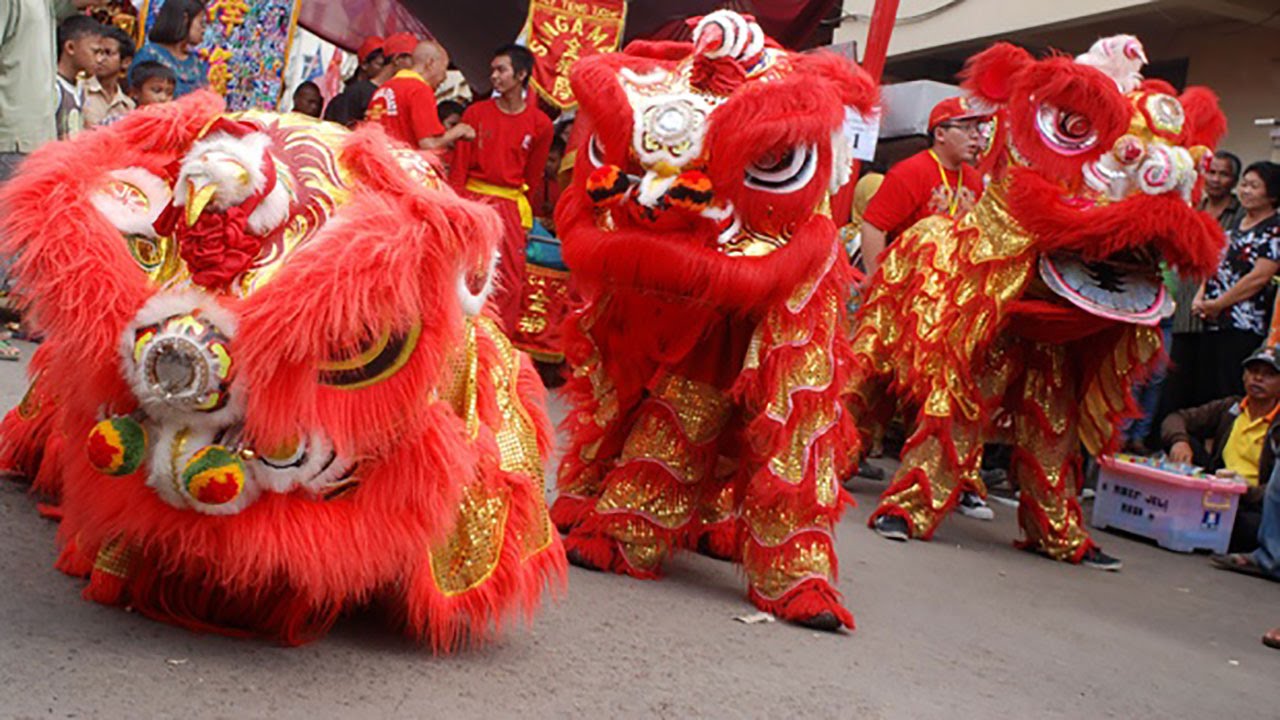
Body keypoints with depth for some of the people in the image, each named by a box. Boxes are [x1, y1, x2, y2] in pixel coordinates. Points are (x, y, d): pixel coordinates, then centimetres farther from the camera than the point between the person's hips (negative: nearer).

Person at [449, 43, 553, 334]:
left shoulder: (540, 124, 2)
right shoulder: (476, 113, 2)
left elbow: (534, 177, 8)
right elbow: (459, 164, 2)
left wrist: (526, 216, 8)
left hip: (510, 204, 0)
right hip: (473, 198, 0)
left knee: (510, 279, -2)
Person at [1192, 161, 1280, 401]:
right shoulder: (1237, 223, 17)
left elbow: (1258, 278, -16)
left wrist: (1217, 304, -12)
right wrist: (1201, 296, 2)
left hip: (1242, 328, -8)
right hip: (1214, 322, 8)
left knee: (1233, 396, -6)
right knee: (1209, 388, 11)